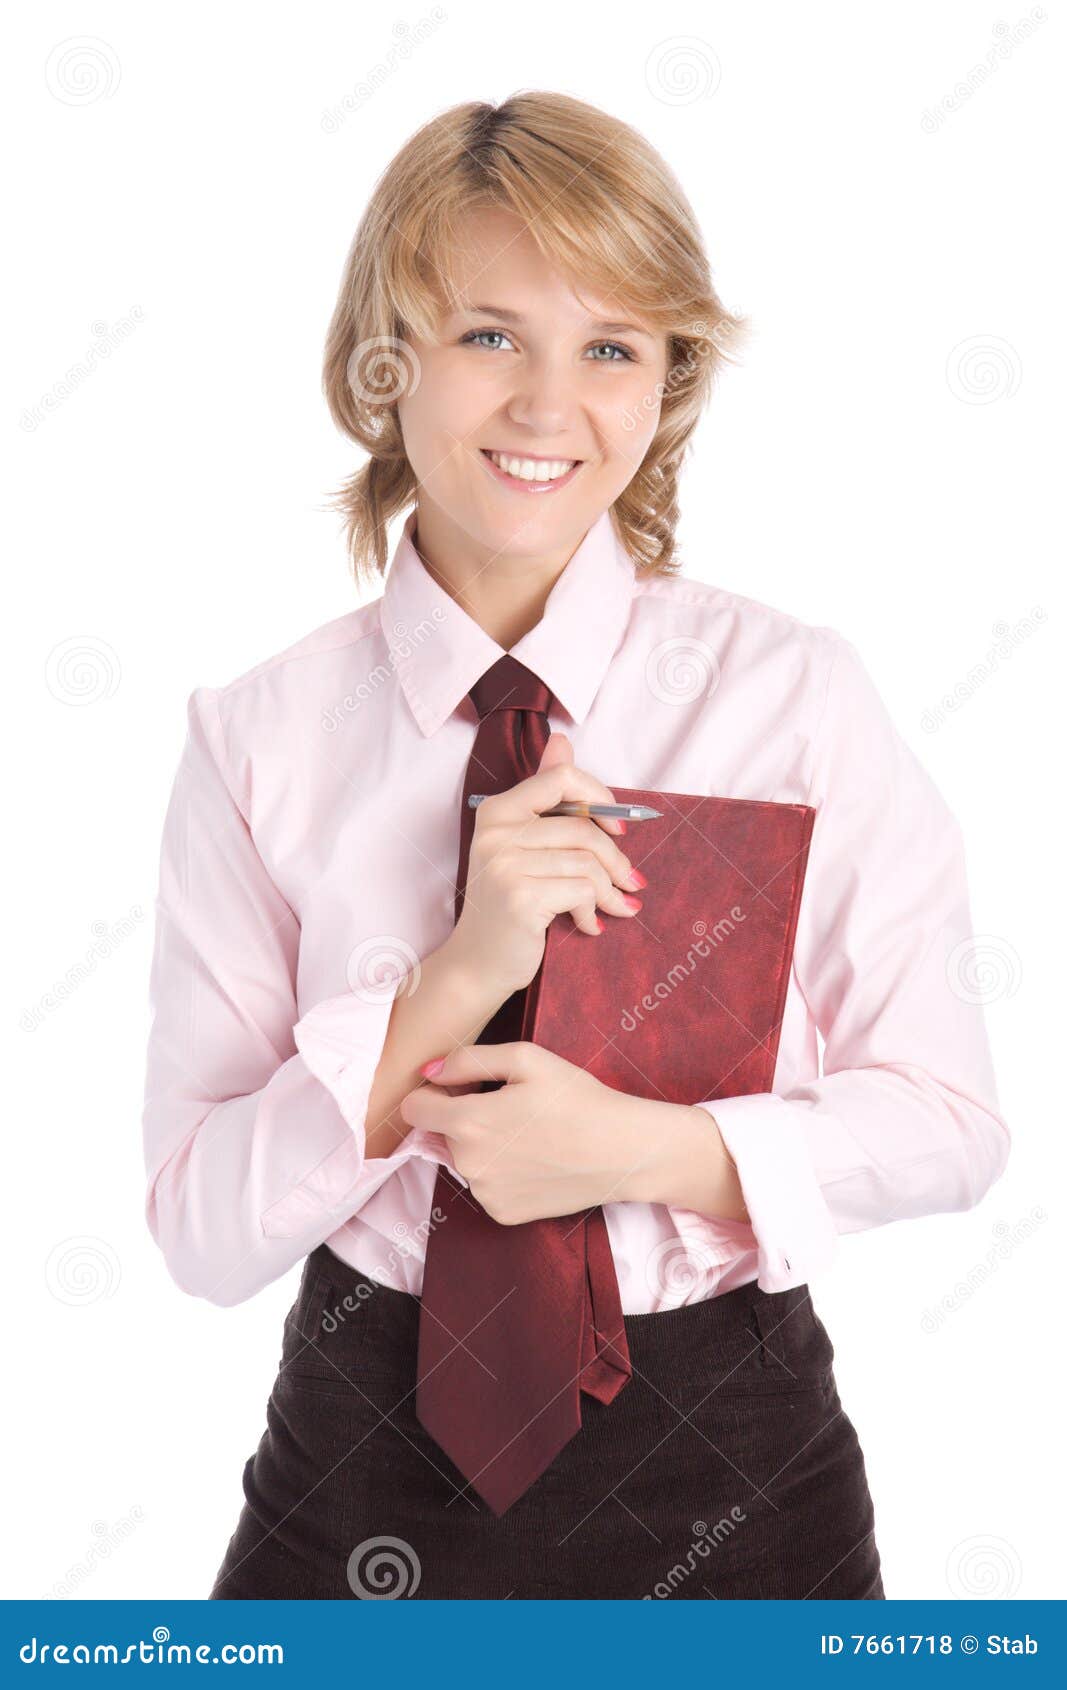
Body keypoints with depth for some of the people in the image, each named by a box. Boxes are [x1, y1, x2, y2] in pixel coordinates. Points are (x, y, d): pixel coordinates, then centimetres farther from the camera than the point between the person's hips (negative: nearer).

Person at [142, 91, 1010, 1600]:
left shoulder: (796, 694, -10)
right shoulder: (259, 740, -9)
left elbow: (948, 1120, -7)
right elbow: (202, 1231, -11)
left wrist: (651, 1152, -23)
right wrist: (458, 982, -25)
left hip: (725, 1469, 1)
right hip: (373, 1454, 0)